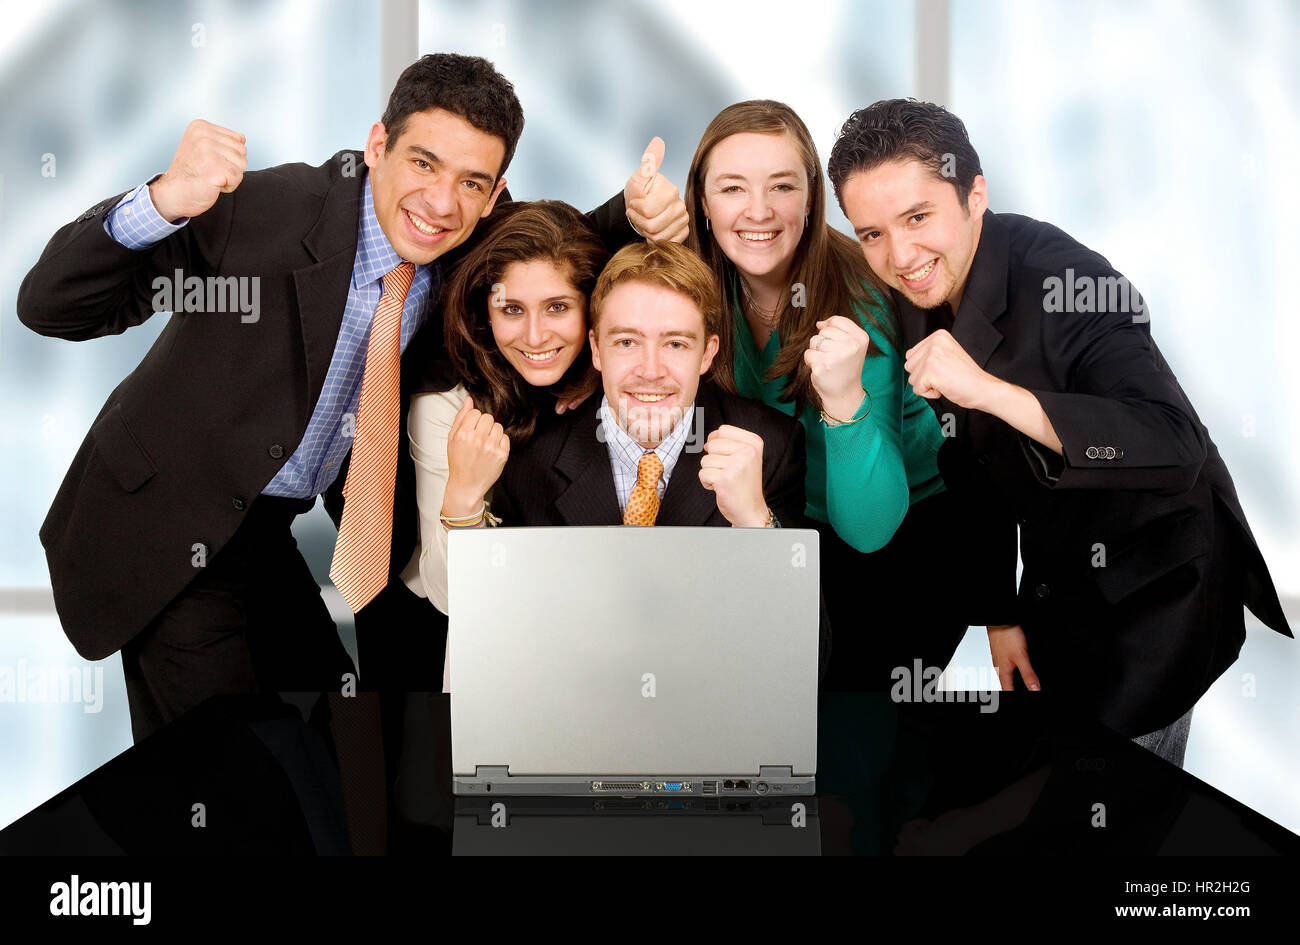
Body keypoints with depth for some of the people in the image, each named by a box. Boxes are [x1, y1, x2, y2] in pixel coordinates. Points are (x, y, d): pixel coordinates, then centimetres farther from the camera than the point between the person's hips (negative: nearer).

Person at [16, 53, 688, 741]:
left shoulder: (475, 244, -9)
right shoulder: (263, 209, -26)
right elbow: (50, 307, -26)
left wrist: (636, 214, -12)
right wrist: (163, 202, -45)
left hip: (271, 529, 6)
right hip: (166, 530, -6)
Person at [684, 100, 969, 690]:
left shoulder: (858, 304, -30)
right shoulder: (700, 284, -16)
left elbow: (868, 528, -34)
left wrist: (845, 400, -51)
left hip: (912, 526, -4)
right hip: (789, 526, 4)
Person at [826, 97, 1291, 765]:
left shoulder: (1066, 280, -28)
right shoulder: (914, 302, -6)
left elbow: (1177, 450, -40)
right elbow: (974, 472, 5)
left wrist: (988, 390, -45)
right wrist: (1000, 612, 6)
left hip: (1155, 579, -7)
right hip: (1054, 577, 7)